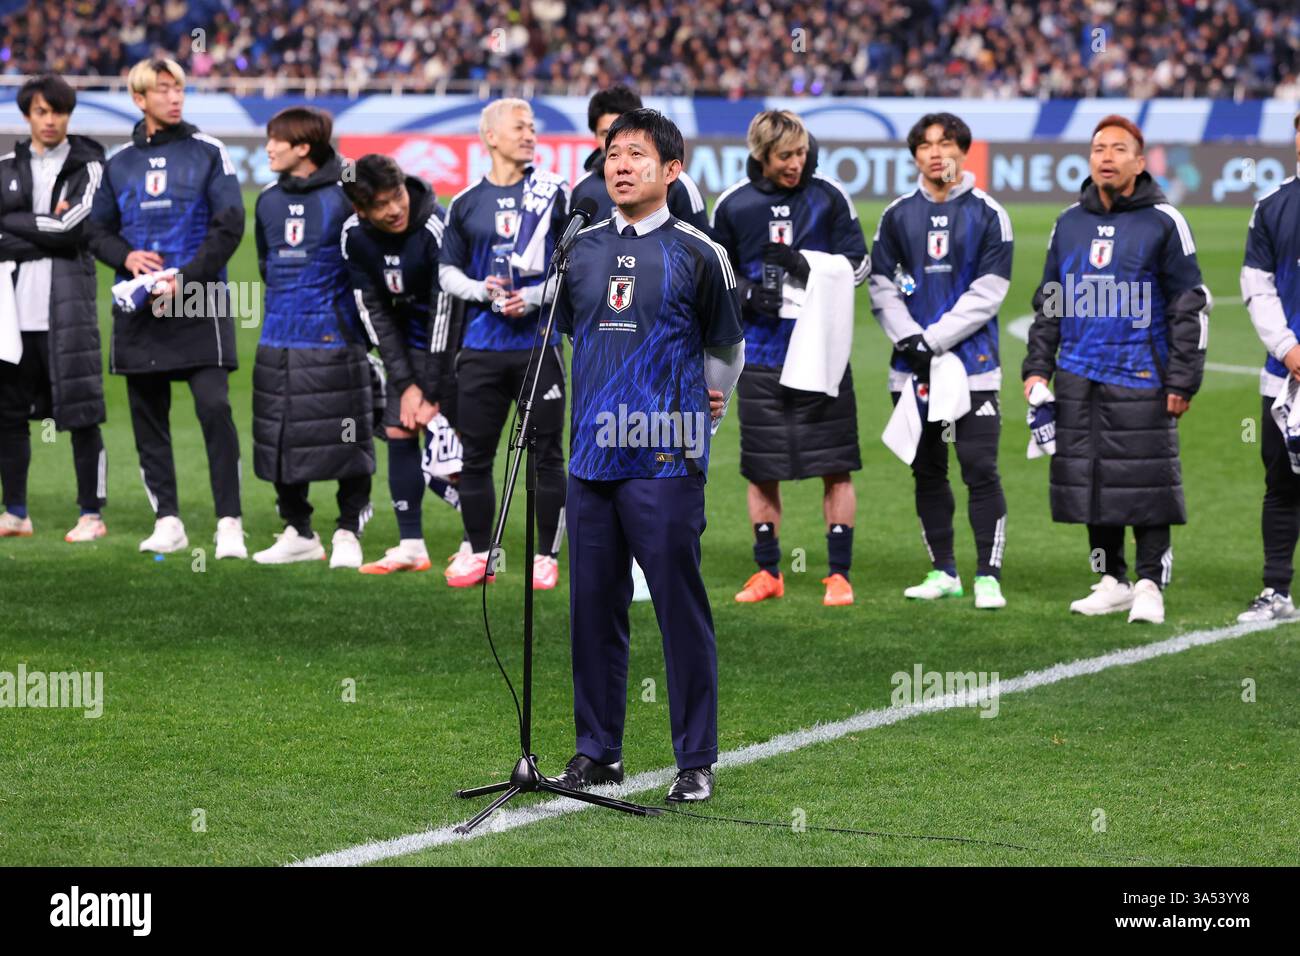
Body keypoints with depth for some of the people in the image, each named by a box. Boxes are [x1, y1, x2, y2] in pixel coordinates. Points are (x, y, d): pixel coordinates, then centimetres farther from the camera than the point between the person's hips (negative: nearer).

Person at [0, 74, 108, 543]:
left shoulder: (87, 166, 2)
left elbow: (71, 227, -11)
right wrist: (44, 233, -9)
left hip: (67, 310, -4)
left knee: (81, 415, -5)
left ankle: (92, 514, 1)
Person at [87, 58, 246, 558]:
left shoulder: (208, 154, 1)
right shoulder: (118, 164, 11)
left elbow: (229, 228, -4)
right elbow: (98, 231, 16)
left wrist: (183, 280, -12)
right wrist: (126, 257, -5)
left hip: (200, 307, -4)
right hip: (138, 310, 4)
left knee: (214, 408, -13)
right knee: (148, 416, 6)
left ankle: (229, 523, -11)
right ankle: (167, 520, 14)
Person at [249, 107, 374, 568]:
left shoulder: (344, 196, -7)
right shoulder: (268, 201, 11)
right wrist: (286, 302, 15)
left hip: (334, 340, -6)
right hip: (279, 339, 6)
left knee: (346, 441, -3)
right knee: (279, 440, 7)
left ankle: (348, 533, 8)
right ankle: (297, 533, 18)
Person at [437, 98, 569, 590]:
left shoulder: (553, 192, 1)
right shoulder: (466, 203, 7)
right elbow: (447, 271, 11)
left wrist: (533, 297, -12)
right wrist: (482, 291, -8)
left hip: (539, 342, -2)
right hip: (482, 345, 2)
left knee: (546, 453, 1)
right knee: (475, 453, 6)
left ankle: (546, 555, 10)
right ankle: (477, 551, 17)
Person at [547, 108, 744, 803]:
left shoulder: (698, 254, 0)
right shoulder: (581, 249, 11)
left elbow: (726, 349, 13)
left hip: (666, 461, -4)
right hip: (591, 456, 5)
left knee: (681, 610, -4)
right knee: (593, 608, 9)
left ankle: (697, 760, 1)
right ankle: (598, 751, 18)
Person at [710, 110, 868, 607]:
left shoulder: (829, 197, -2)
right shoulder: (733, 205, 2)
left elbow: (857, 265, 1)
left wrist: (806, 267, -16)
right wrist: (747, 294, -8)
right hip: (760, 355, 1)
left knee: (835, 468, -2)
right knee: (762, 470, 7)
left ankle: (839, 573, 6)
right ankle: (767, 571, 20)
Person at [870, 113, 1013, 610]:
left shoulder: (988, 215, -1)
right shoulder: (898, 215, 9)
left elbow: (987, 292, -6)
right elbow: (881, 284, 8)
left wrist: (934, 339, -12)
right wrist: (908, 336, -8)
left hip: (972, 363, -4)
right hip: (912, 365, 4)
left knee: (980, 470, -8)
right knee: (926, 471, 8)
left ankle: (988, 576, -4)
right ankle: (943, 571, 18)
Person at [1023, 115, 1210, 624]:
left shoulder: (1162, 222, -1)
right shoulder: (1069, 224, 13)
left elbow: (1190, 307, -1)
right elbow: (1048, 303, 21)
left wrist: (1182, 381, -7)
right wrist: (1037, 367, 12)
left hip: (1140, 380, -5)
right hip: (1080, 379, 5)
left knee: (1146, 485, -6)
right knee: (1092, 482, 7)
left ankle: (1150, 586, 1)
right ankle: (1111, 582, 17)